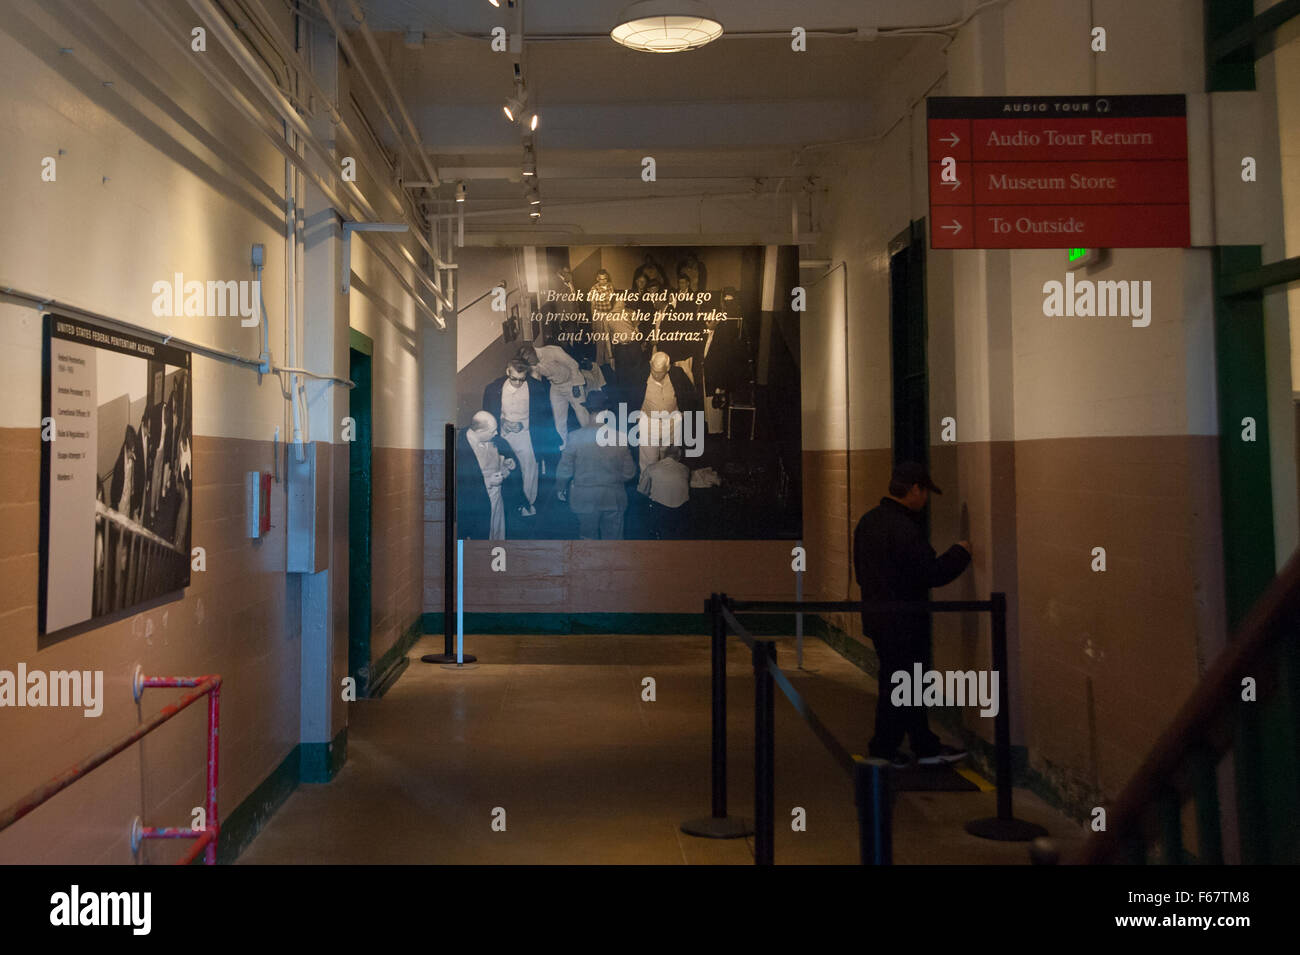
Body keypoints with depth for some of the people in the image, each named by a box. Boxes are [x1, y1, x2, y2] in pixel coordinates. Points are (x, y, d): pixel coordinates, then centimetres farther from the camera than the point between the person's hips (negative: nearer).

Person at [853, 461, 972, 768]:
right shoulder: (903, 529, -22)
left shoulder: (868, 521, 8)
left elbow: (860, 571, 17)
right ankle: (883, 749, 14)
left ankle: (926, 746, 24)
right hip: (902, 624, -10)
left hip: (877, 616, 10)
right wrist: (961, 552, -7)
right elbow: (934, 573, -22)